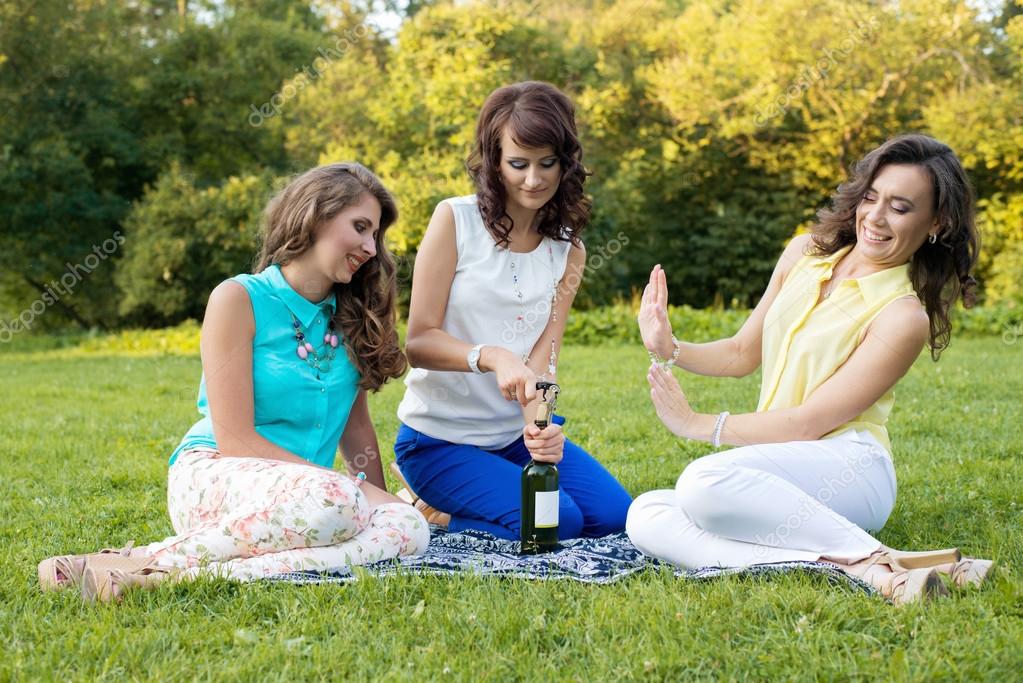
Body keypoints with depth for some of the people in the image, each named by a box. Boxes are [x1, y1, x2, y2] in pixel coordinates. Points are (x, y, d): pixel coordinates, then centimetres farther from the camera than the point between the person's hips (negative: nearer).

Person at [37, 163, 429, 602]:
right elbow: (235, 440, -11)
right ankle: (143, 560, -28)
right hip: (212, 477, -6)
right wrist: (349, 486, -15)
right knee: (334, 501, -39)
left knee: (408, 527, -29)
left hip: (300, 488, 6)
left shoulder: (349, 316, 14)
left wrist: (380, 495, 7)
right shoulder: (239, 299, -5)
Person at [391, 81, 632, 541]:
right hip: (440, 437, -5)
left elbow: (544, 355, -6)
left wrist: (539, 422, -28)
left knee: (612, 512, -7)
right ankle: (423, 507, 4)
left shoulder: (568, 251, 4)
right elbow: (419, 342, -14)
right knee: (558, 523, -20)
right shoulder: (455, 220, -11)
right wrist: (492, 358, -33)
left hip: (515, 433, 6)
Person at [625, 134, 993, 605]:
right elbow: (743, 353, 20)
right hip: (775, 468, 7)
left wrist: (698, 425, -9)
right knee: (646, 518, -21)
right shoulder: (806, 253, 10)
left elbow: (810, 422, -12)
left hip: (847, 470, -7)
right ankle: (844, 565, -30)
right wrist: (669, 350, 2)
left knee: (705, 480, -35)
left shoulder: (904, 315, -10)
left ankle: (878, 563, -28)